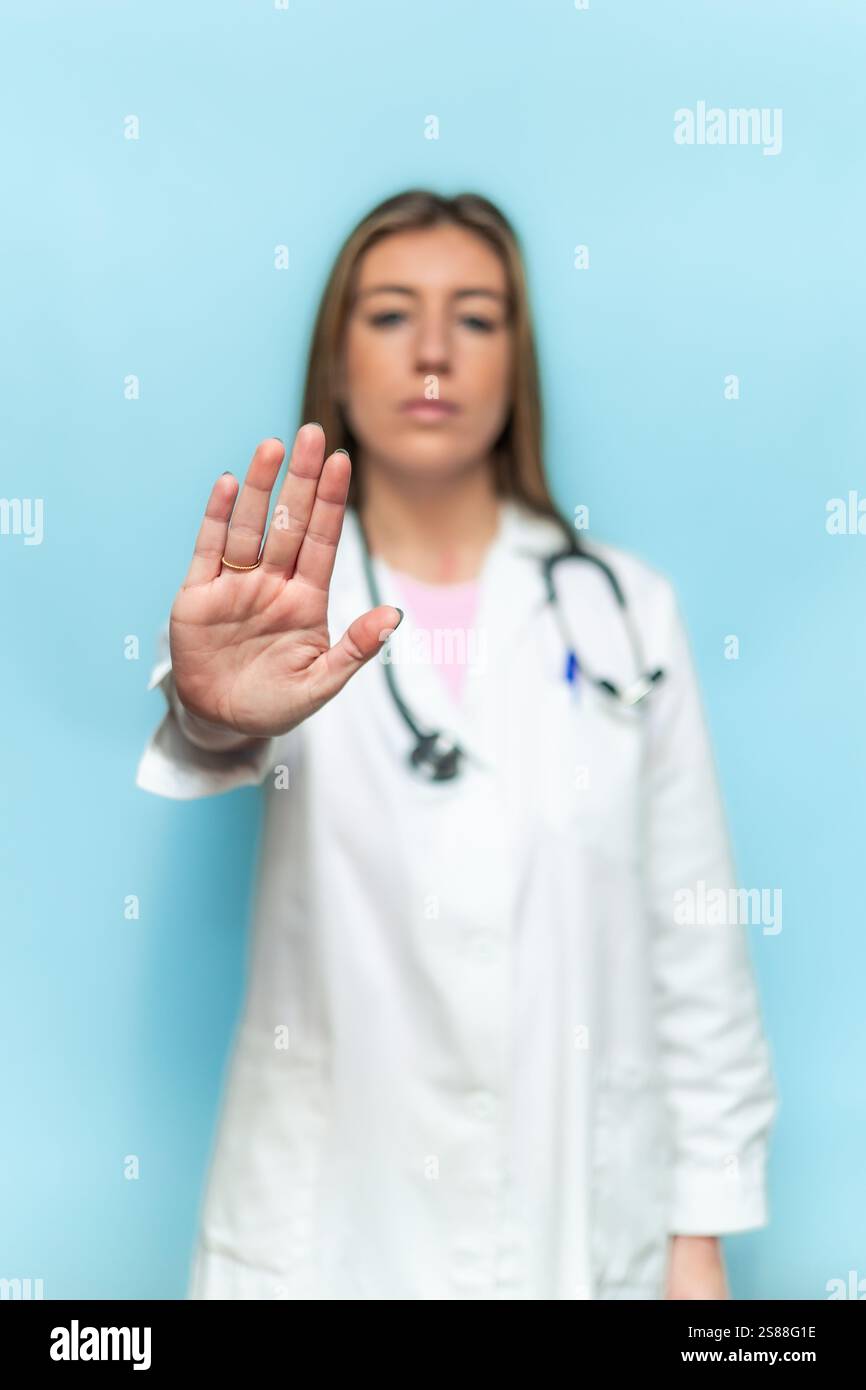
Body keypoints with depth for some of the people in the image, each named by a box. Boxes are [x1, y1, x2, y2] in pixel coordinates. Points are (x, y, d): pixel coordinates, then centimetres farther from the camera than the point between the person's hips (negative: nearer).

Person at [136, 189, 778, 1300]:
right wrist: (217, 713, -49)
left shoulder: (624, 611, 0)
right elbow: (214, 745, -26)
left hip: (579, 1220, 2)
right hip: (325, 1223, -1)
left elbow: (694, 940, 0)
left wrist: (703, 1231, -2)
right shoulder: (274, 596, -3)